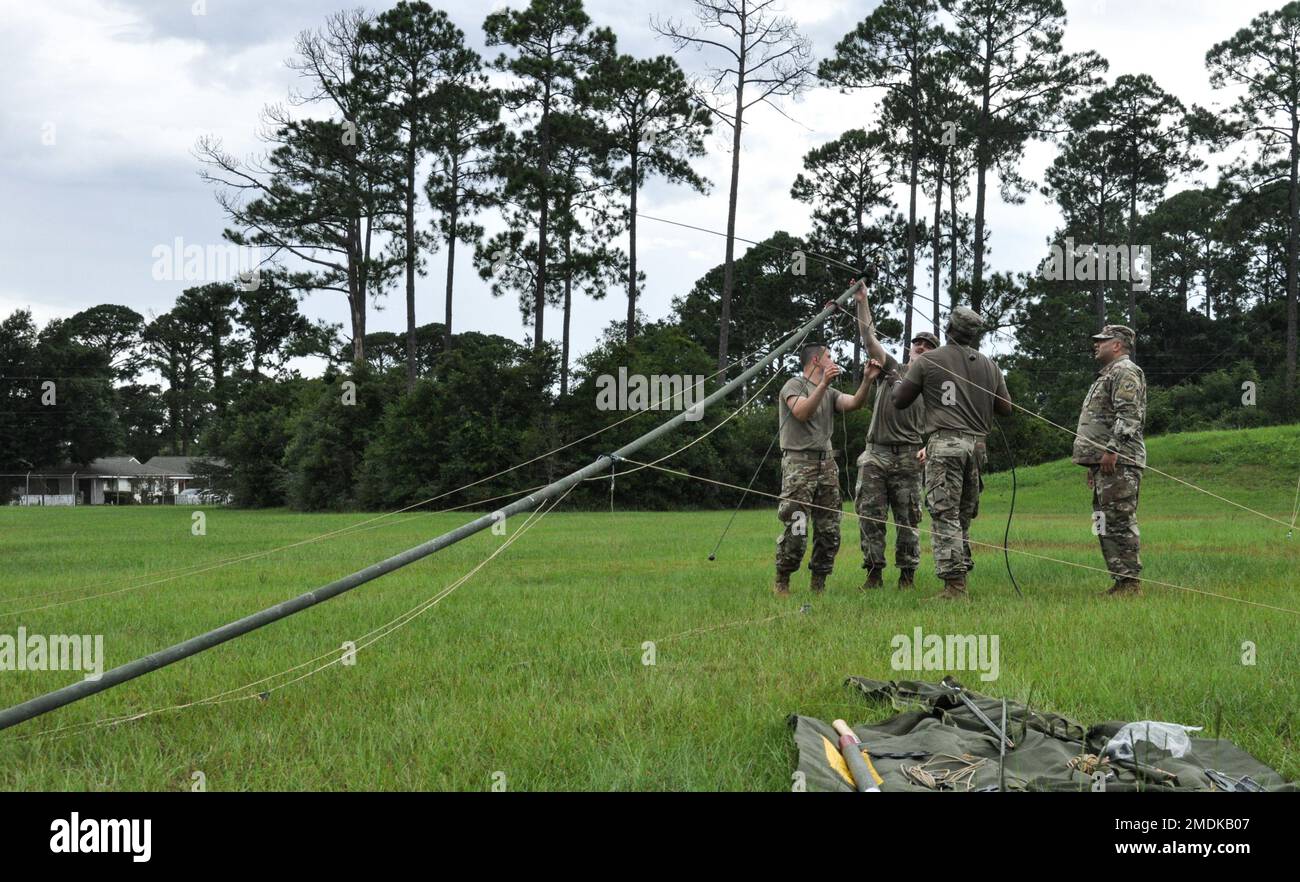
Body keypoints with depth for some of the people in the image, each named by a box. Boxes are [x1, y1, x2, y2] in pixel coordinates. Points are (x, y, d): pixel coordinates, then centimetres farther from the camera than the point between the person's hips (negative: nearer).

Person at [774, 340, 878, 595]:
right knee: (796, 531, -12)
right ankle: (782, 582, 0)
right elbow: (802, 413, -17)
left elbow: (854, 403, 2)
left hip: (827, 464, 7)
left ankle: (818, 584, 12)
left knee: (829, 531, 3)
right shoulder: (794, 385, 1)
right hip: (799, 462, -7)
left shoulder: (830, 393, 20)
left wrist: (867, 381, -12)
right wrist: (823, 384, -23)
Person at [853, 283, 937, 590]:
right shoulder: (891, 369, 13)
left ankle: (908, 574, 6)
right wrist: (862, 302, -8)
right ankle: (874, 572, 4)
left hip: (908, 458, -1)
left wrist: (927, 448, -10)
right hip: (875, 454, 1)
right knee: (870, 515, -2)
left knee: (907, 519, -1)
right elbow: (869, 338, 2)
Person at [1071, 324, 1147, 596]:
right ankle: (1121, 581, 13)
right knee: (1107, 525, 10)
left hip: (1118, 462, -11)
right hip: (1103, 462, 11)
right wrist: (1093, 465, 25)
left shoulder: (1125, 372, -7)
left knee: (1120, 522, -12)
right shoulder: (1108, 375, 26)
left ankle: (1130, 582, -11)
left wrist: (1112, 450, -24)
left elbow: (1129, 415, -19)